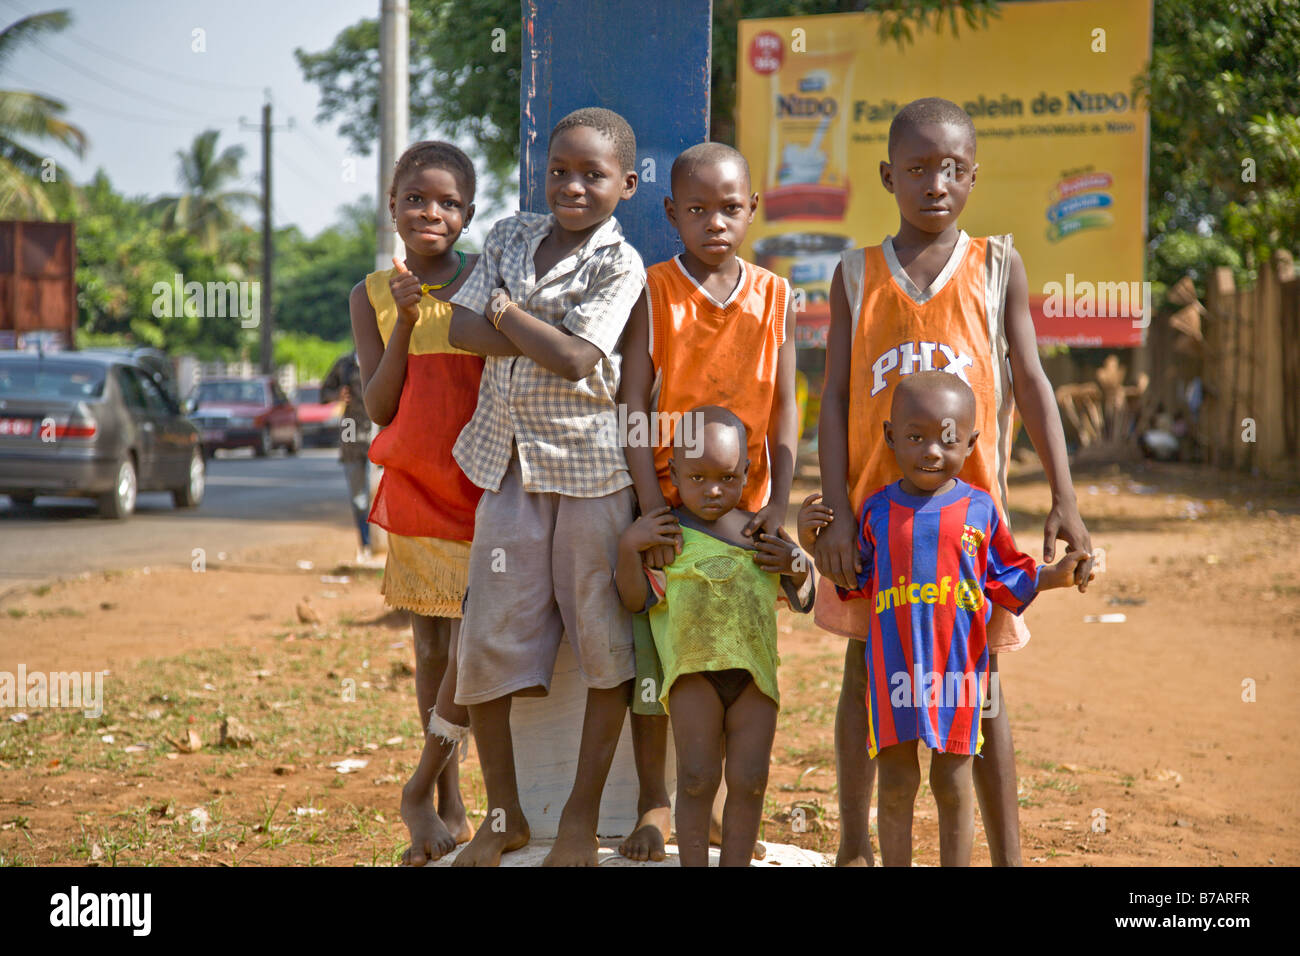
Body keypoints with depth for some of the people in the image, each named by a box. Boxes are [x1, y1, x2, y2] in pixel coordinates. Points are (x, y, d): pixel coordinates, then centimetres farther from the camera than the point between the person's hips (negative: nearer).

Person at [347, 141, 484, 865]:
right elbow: (379, 407, -2)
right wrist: (404, 321, -11)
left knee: (475, 640, -12)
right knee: (432, 644, 9)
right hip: (415, 487, 3)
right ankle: (452, 811, 17)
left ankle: (421, 792, 3)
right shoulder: (373, 295, 7)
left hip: (483, 485, -3)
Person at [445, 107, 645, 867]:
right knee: (487, 640, 4)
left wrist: (507, 311, -6)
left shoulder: (620, 265, -6)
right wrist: (542, 338, -11)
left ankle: (583, 819, 14)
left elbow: (576, 360, -18)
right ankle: (504, 814, 18)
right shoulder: (512, 237, 9)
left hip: (590, 467, -4)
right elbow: (462, 329, 0)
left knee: (606, 642, 1)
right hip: (509, 462, 4)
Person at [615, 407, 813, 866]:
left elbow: (802, 601, 20)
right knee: (697, 777, -7)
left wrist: (797, 568, -1)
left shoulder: (763, 534, 13)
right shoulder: (665, 533, 3)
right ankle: (693, 862, 5)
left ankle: (736, 862, 13)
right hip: (693, 670, -3)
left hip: (755, 670, 3)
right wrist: (628, 546, -14)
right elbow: (635, 599, -1)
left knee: (749, 779, -1)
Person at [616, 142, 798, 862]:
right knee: (652, 654, -2)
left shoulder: (773, 298, 5)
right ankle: (653, 805, 12)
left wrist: (779, 500, -9)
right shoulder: (653, 292, -3)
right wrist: (652, 504, -17)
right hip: (666, 502, -2)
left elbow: (783, 407, 3)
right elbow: (632, 405, -8)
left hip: (743, 507, 2)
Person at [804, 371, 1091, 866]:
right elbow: (854, 582, 11)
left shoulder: (979, 509, 2)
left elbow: (1007, 579, 10)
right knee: (896, 783, 6)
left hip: (957, 666, 0)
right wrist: (813, 540, 0)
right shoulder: (877, 510, 4)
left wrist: (1055, 575, -3)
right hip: (894, 669, 1)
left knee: (952, 782, 7)